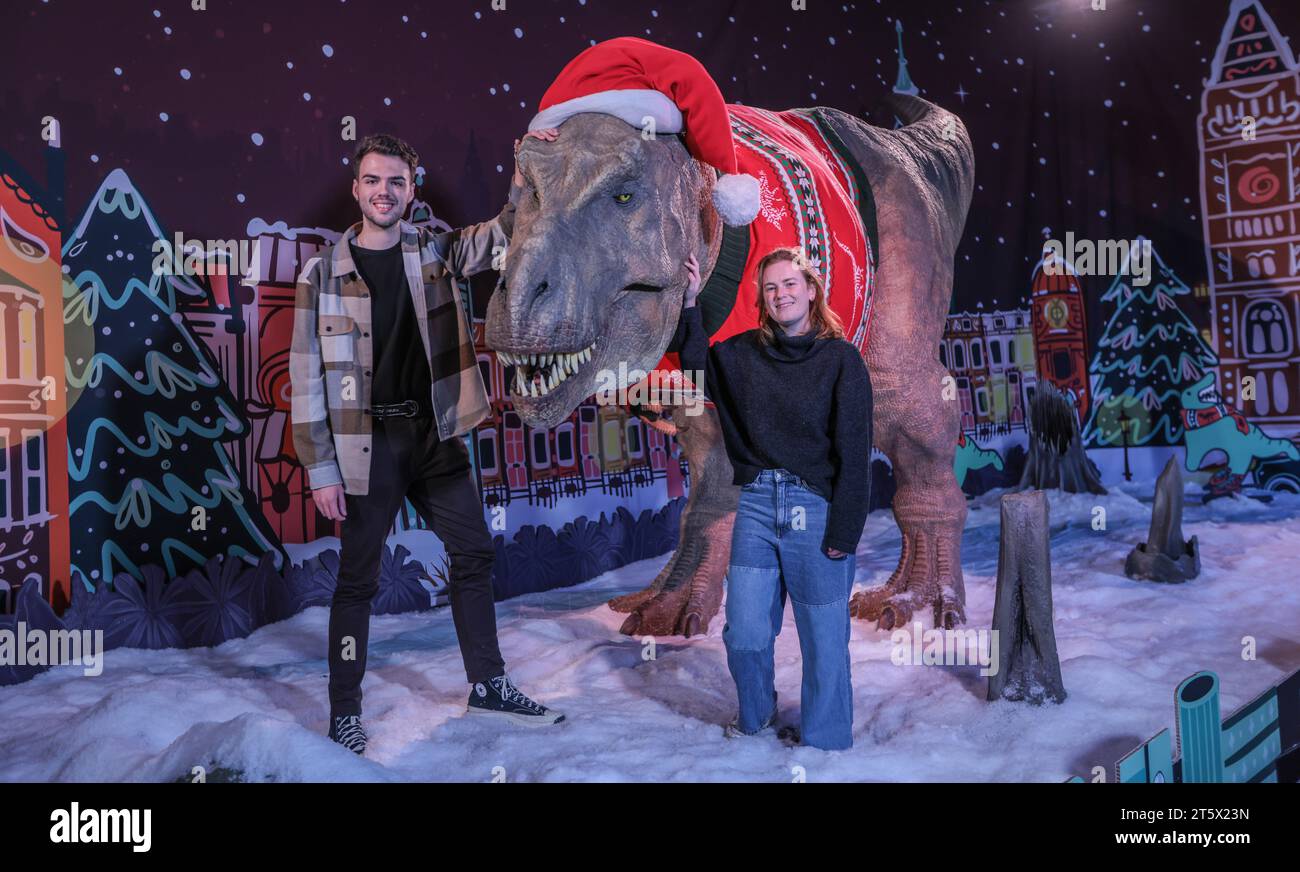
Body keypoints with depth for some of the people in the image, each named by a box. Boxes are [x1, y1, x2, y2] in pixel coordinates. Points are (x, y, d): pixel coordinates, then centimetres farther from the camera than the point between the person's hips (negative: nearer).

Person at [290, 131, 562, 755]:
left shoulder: (436, 253, 5)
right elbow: (307, 376, -6)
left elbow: (501, 235, -5)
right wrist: (320, 468, -10)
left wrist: (526, 178, -25)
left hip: (435, 435, 4)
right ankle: (345, 711, 19)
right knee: (358, 579, 4)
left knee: (473, 555, 10)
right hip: (367, 444, -4)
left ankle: (488, 685, 26)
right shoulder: (324, 273, -5)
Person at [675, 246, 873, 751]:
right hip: (755, 504, 4)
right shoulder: (744, 353, 8)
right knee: (744, 634, 8)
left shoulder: (840, 358, -3)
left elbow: (854, 451, -5)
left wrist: (845, 530, -10)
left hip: (816, 508, -3)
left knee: (823, 638, 3)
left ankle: (824, 741, 22)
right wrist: (691, 301, 9)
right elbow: (696, 365, 22)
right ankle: (755, 716, 35)